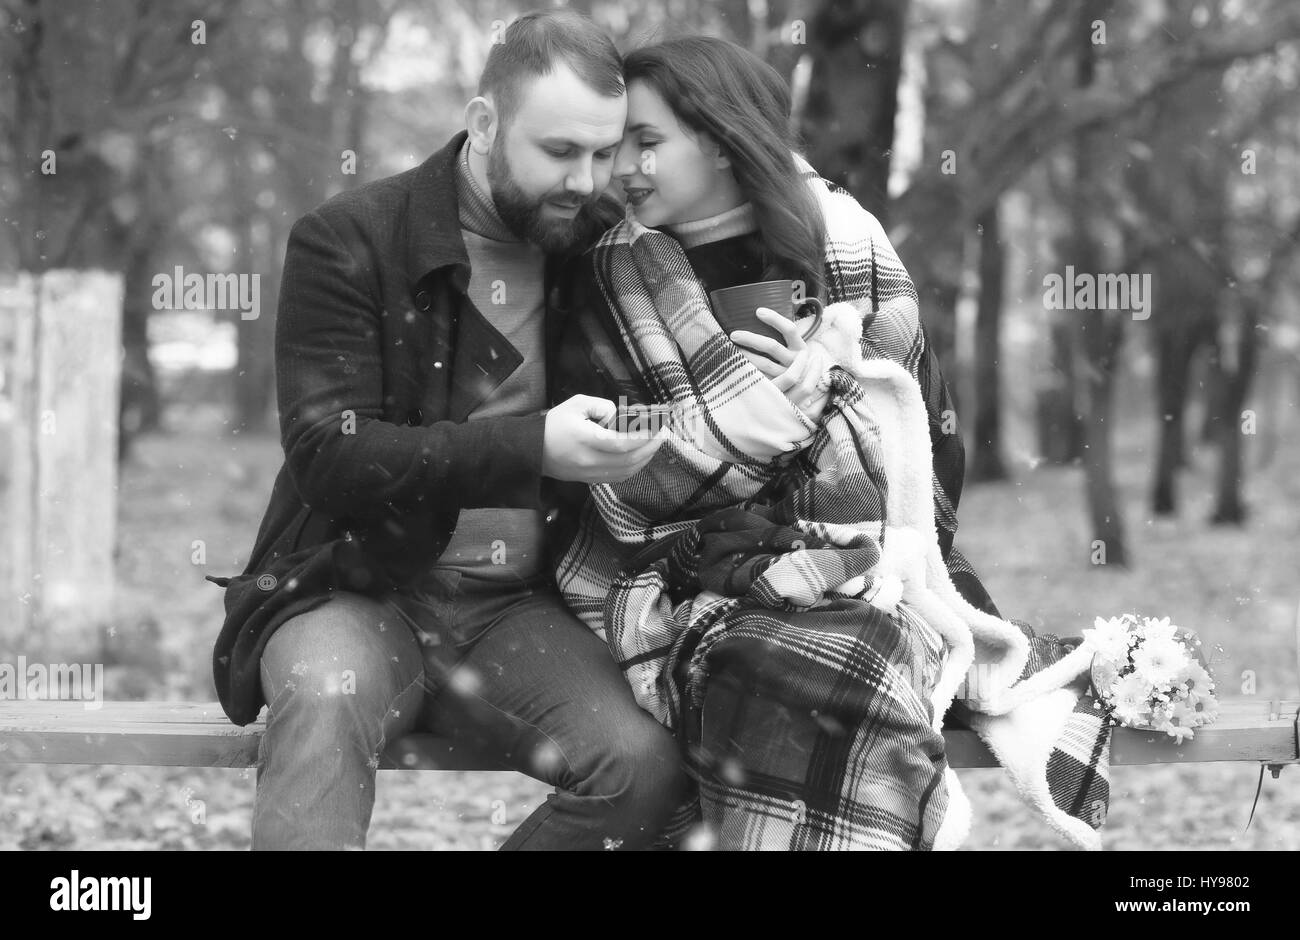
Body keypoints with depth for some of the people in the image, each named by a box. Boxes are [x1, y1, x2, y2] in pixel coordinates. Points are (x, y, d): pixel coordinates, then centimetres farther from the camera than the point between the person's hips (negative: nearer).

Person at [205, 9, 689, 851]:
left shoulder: (602, 253, 8)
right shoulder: (348, 243, -6)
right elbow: (327, 456, -16)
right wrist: (534, 447, -27)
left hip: (516, 611, 4)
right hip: (359, 589, -4)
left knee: (646, 766, -23)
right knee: (327, 703, -38)